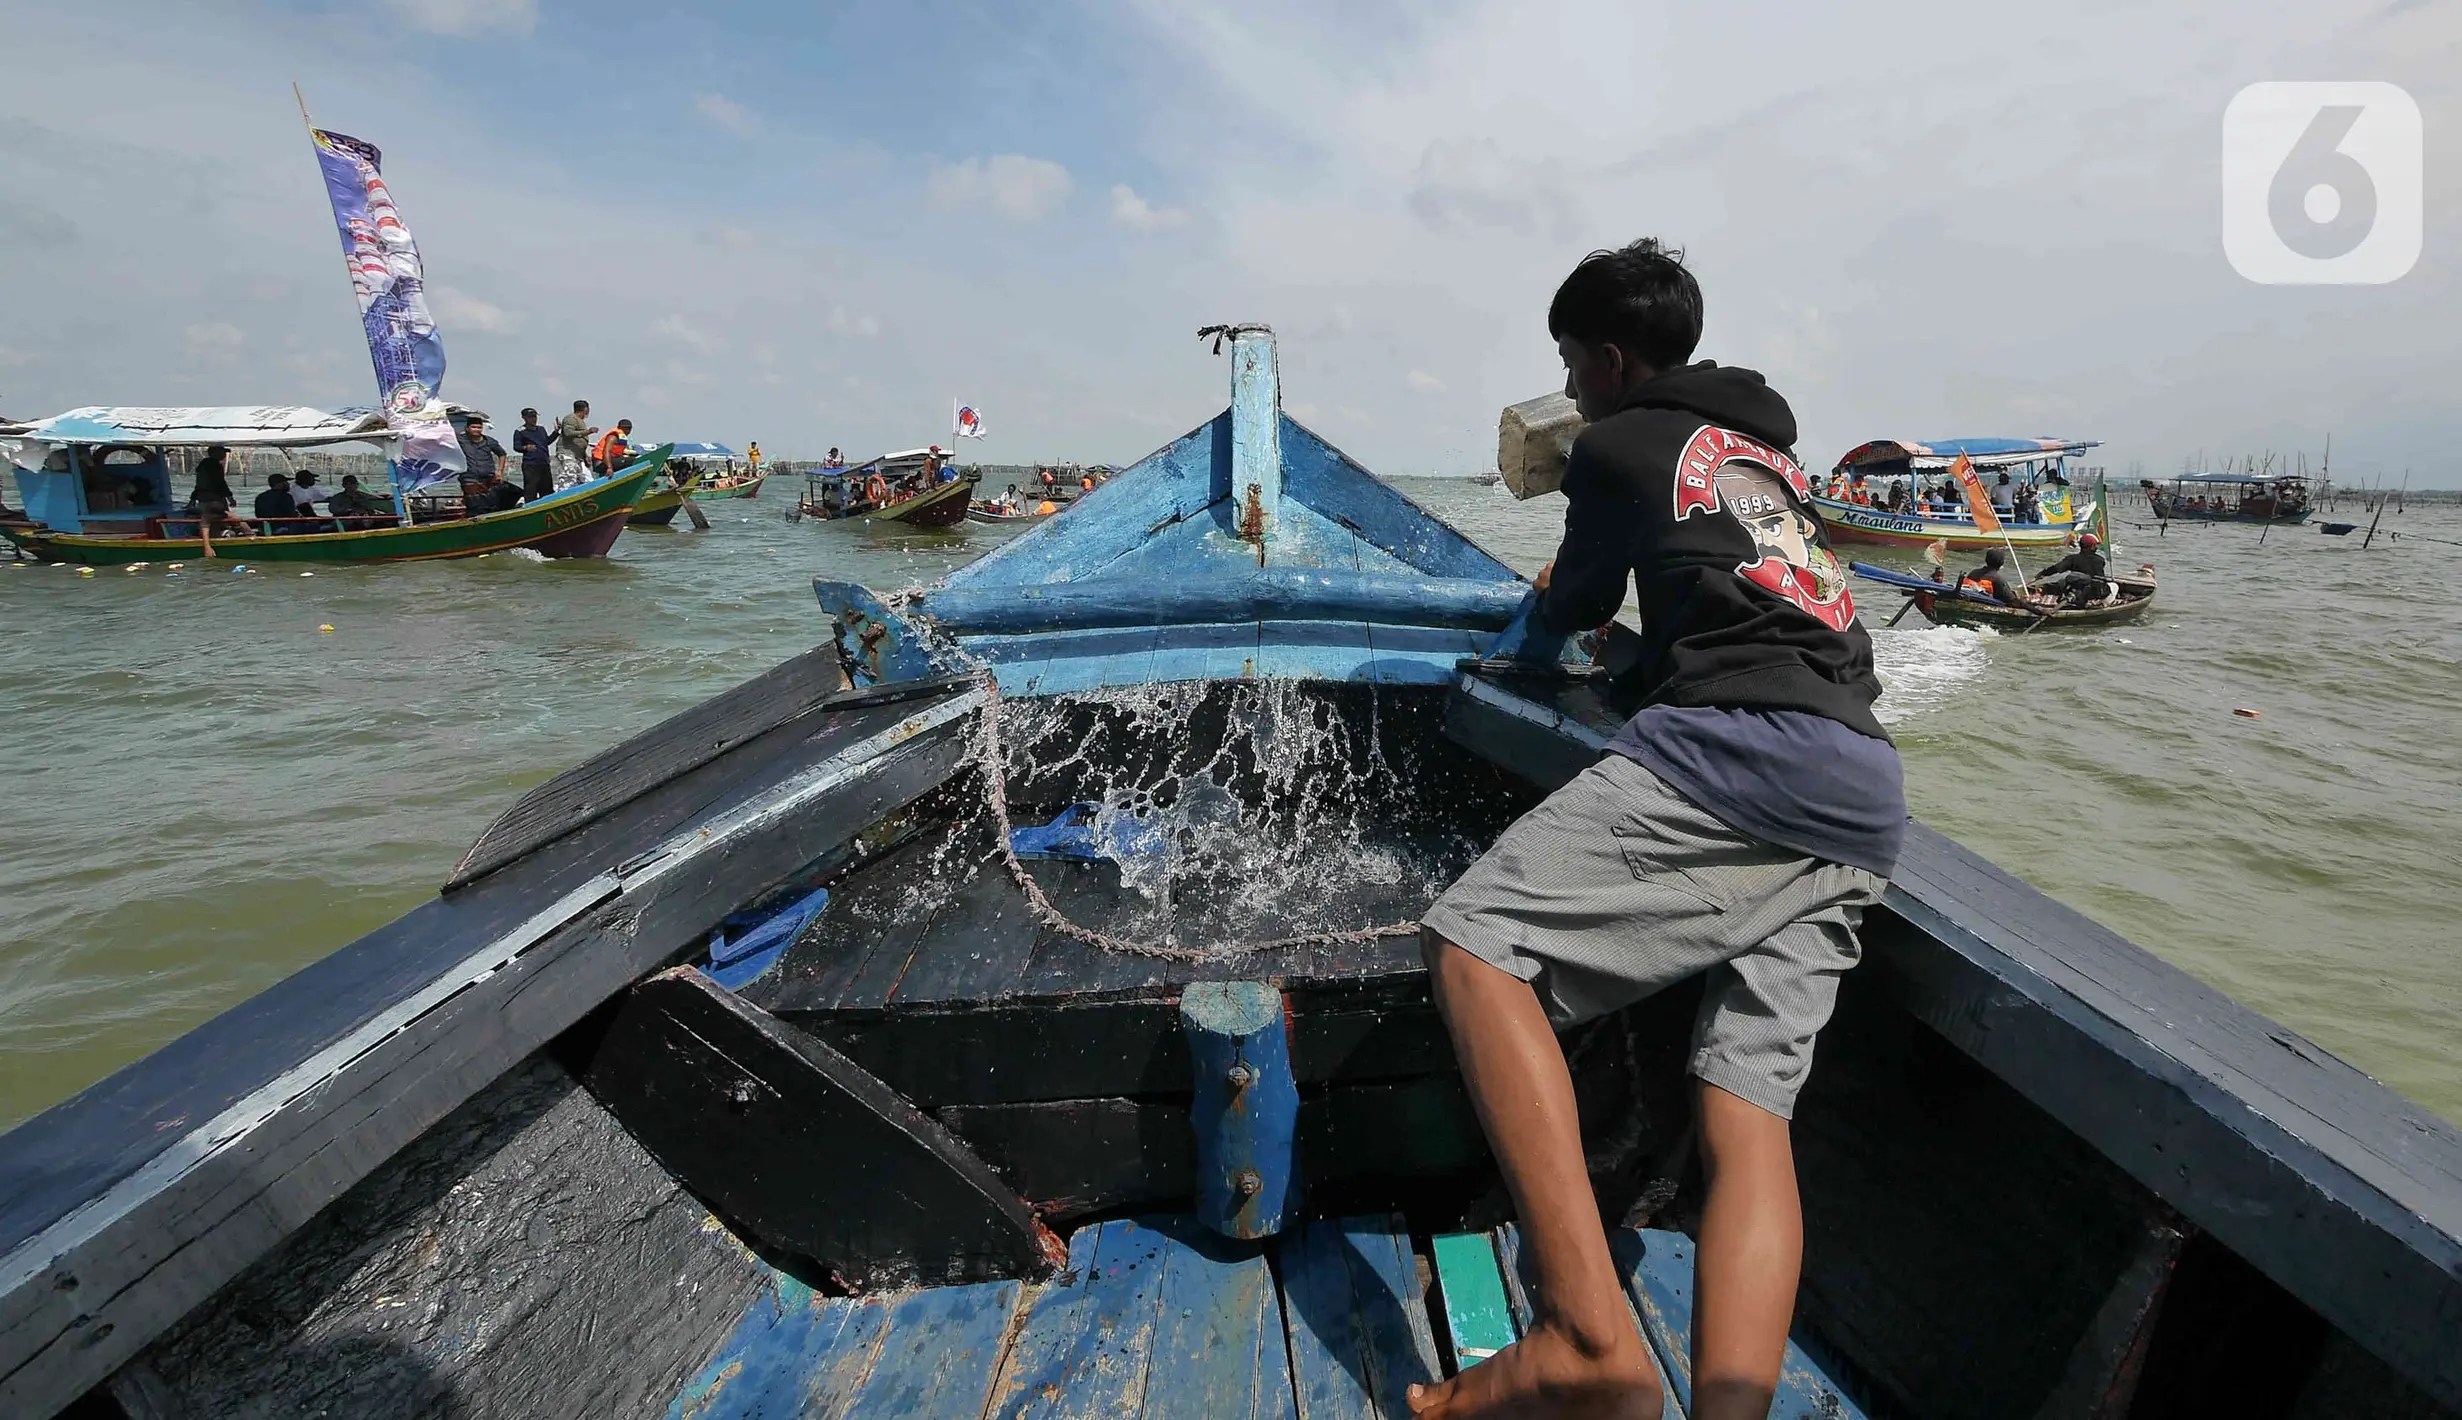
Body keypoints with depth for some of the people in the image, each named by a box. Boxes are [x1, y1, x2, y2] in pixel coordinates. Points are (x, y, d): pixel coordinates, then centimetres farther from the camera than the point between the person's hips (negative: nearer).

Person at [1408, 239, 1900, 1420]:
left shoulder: (1617, 445, 11)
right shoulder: (1769, 445, 33)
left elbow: (1568, 614, 23)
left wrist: (1553, 592, 46)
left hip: (1739, 746, -8)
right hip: (1867, 799, 9)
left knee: (1474, 940, -14)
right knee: (1750, 1115, -1)